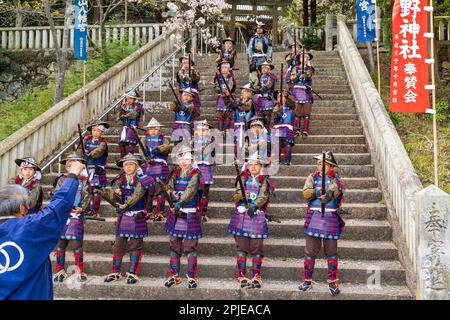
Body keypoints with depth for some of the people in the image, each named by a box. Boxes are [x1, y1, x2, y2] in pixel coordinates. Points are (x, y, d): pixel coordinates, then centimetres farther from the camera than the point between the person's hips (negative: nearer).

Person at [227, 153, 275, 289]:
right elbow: (235, 195, 0)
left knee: (257, 248, 1)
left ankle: (256, 277, 9)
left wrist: (254, 206, -25)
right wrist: (241, 195, -23)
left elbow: (263, 196, -8)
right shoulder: (243, 178, 11)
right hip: (241, 216, 1)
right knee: (241, 247, 1)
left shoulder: (265, 181, 8)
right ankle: (242, 276, 7)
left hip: (258, 217, 0)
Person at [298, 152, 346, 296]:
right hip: (314, 217, 1)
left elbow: (336, 189, -17)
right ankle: (307, 280, 15)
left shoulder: (335, 178, 5)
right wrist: (317, 192, -25)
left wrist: (330, 193, -39)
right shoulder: (313, 177, 9)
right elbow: (306, 192, -7)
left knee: (331, 251, 5)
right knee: (310, 250, 4)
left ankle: (333, 282, 15)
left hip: (331, 218, -1)